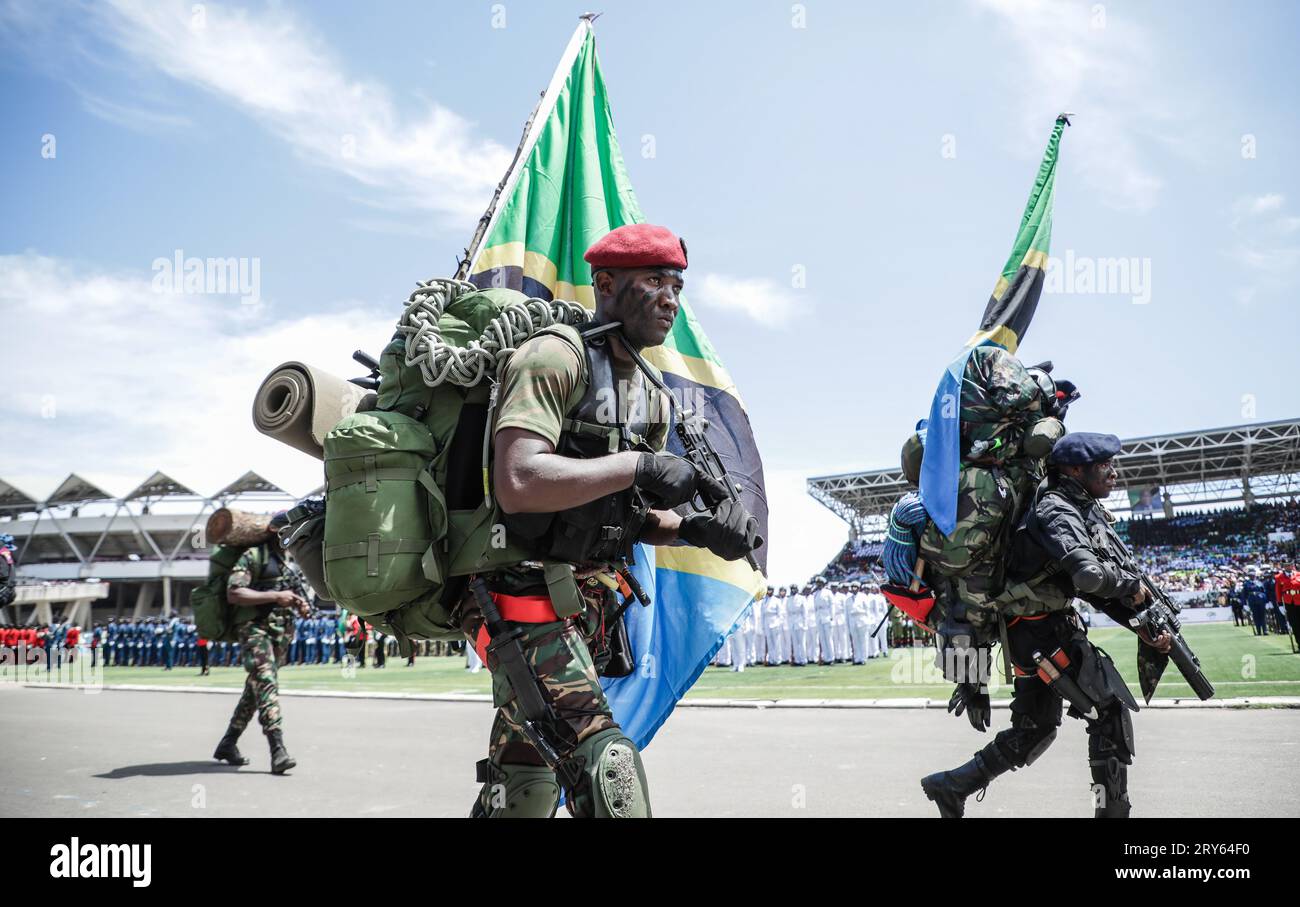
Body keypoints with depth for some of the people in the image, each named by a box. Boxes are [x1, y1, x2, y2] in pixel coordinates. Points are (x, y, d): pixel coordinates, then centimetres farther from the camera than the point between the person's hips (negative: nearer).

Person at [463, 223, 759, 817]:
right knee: (605, 767, -19)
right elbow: (518, 485, -27)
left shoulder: (649, 391, 14)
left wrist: (695, 530, -2)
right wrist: (639, 466, -24)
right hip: (529, 598, -9)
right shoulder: (556, 357, -13)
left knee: (524, 784, 17)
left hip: (588, 606, 9)